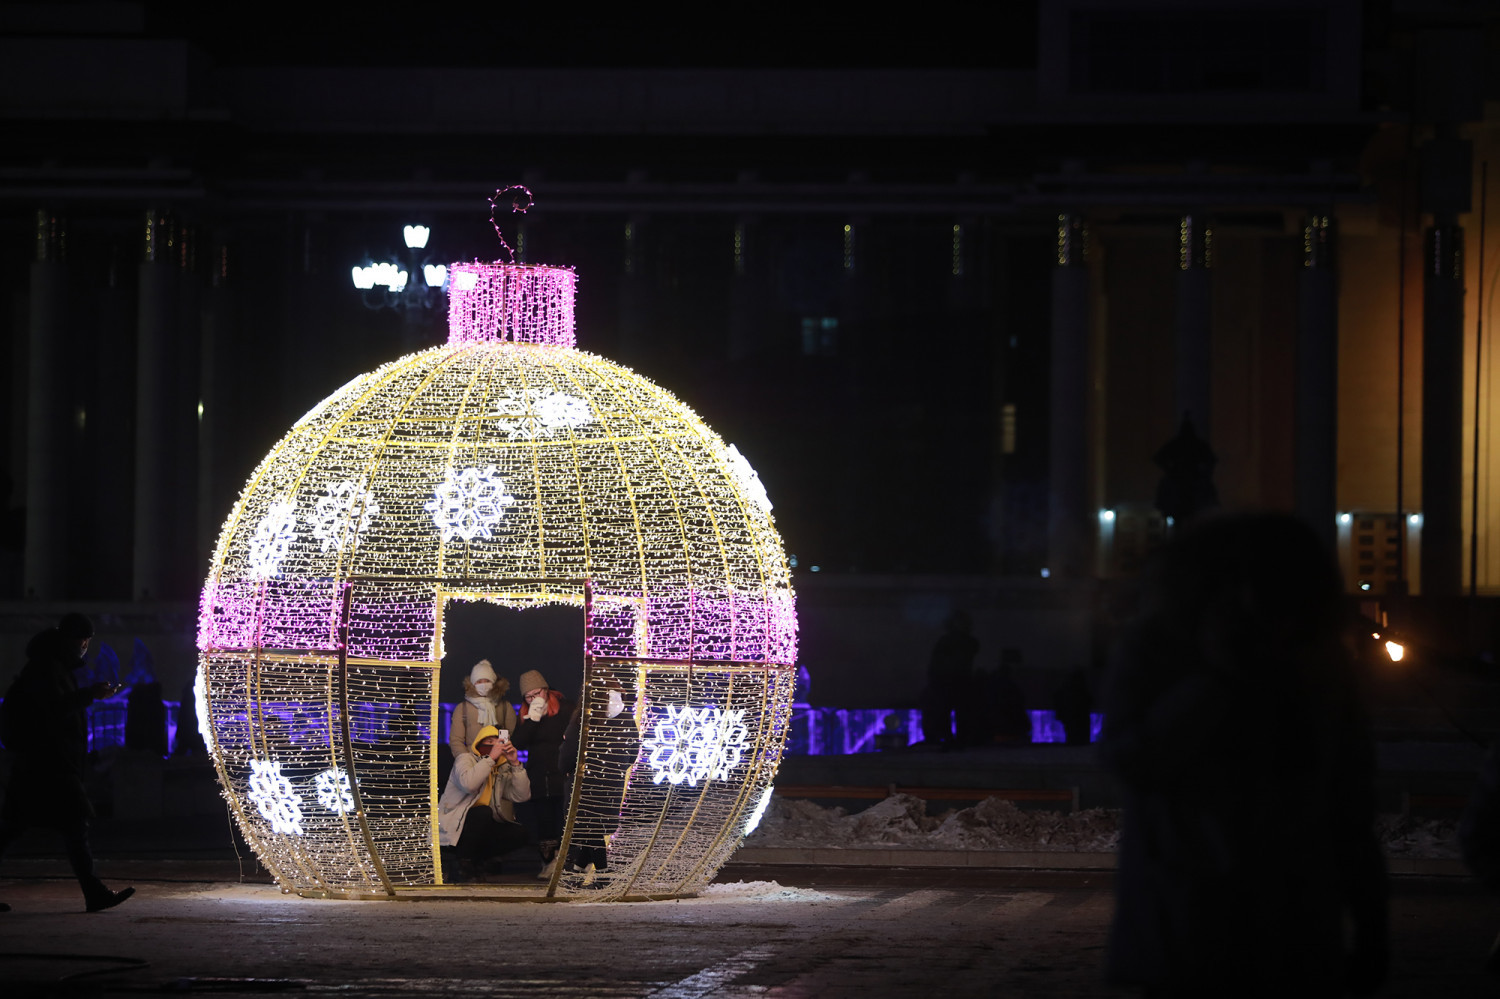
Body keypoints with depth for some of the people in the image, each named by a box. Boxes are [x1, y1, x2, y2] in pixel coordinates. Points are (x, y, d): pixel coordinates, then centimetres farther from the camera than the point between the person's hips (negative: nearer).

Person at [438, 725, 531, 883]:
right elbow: (468, 784, -27)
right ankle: (465, 864, -19)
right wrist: (491, 757, -24)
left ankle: (474, 861, -3)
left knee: (519, 834, -13)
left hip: (481, 828, 6)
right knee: (483, 812, -33)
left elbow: (522, 795, -2)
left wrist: (514, 764, -9)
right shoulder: (465, 758, -4)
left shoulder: (502, 769, 13)